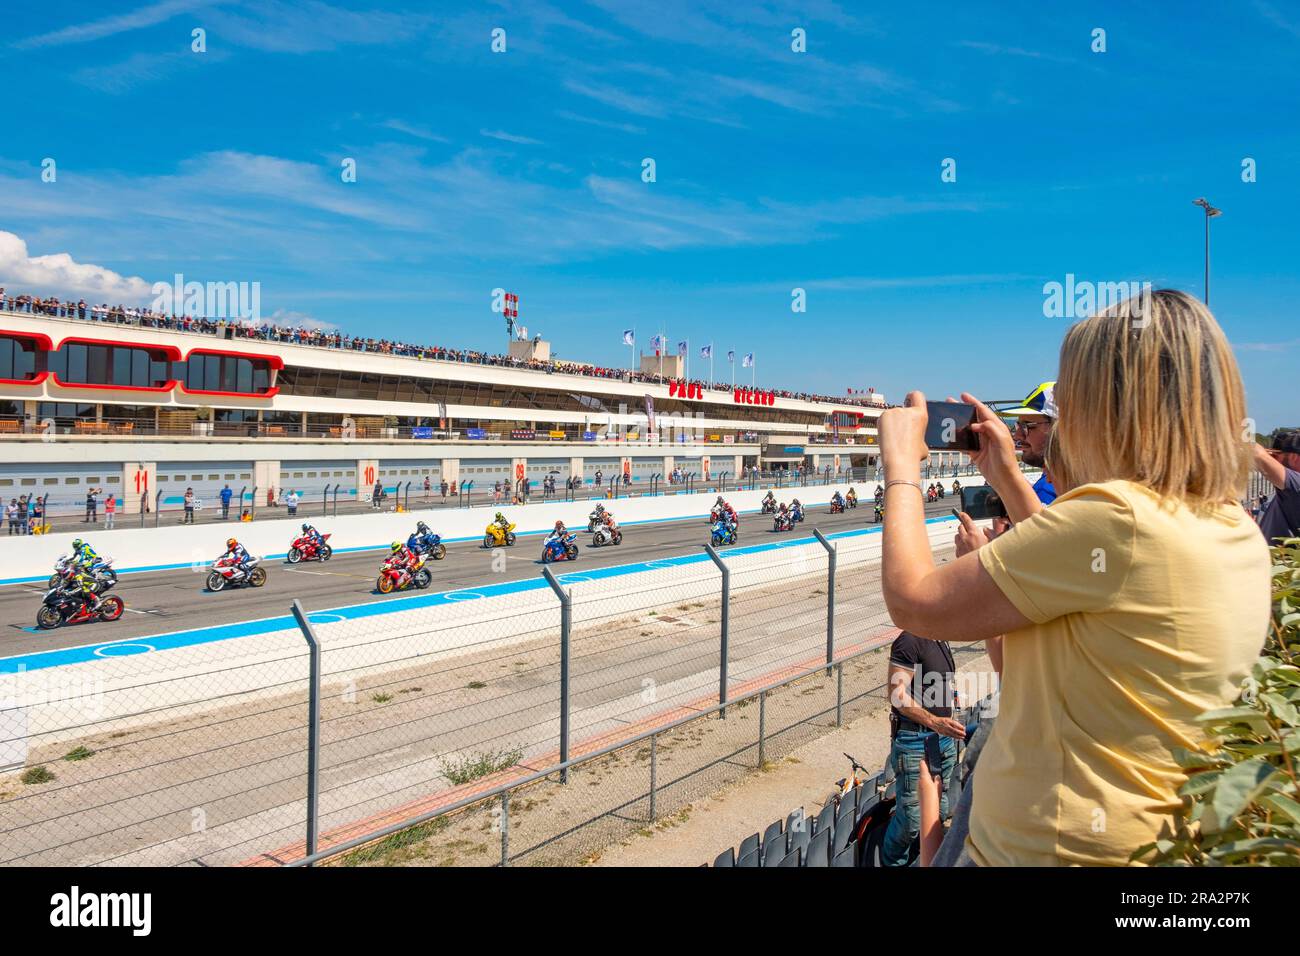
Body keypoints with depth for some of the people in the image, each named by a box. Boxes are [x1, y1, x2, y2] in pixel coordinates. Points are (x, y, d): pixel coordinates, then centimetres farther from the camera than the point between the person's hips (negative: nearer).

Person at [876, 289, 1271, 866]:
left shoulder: (1115, 519, -27)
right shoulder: (1239, 536, 1)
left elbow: (914, 601, -22)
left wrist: (900, 465, -8)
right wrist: (1009, 481, 16)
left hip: (1048, 848, -8)